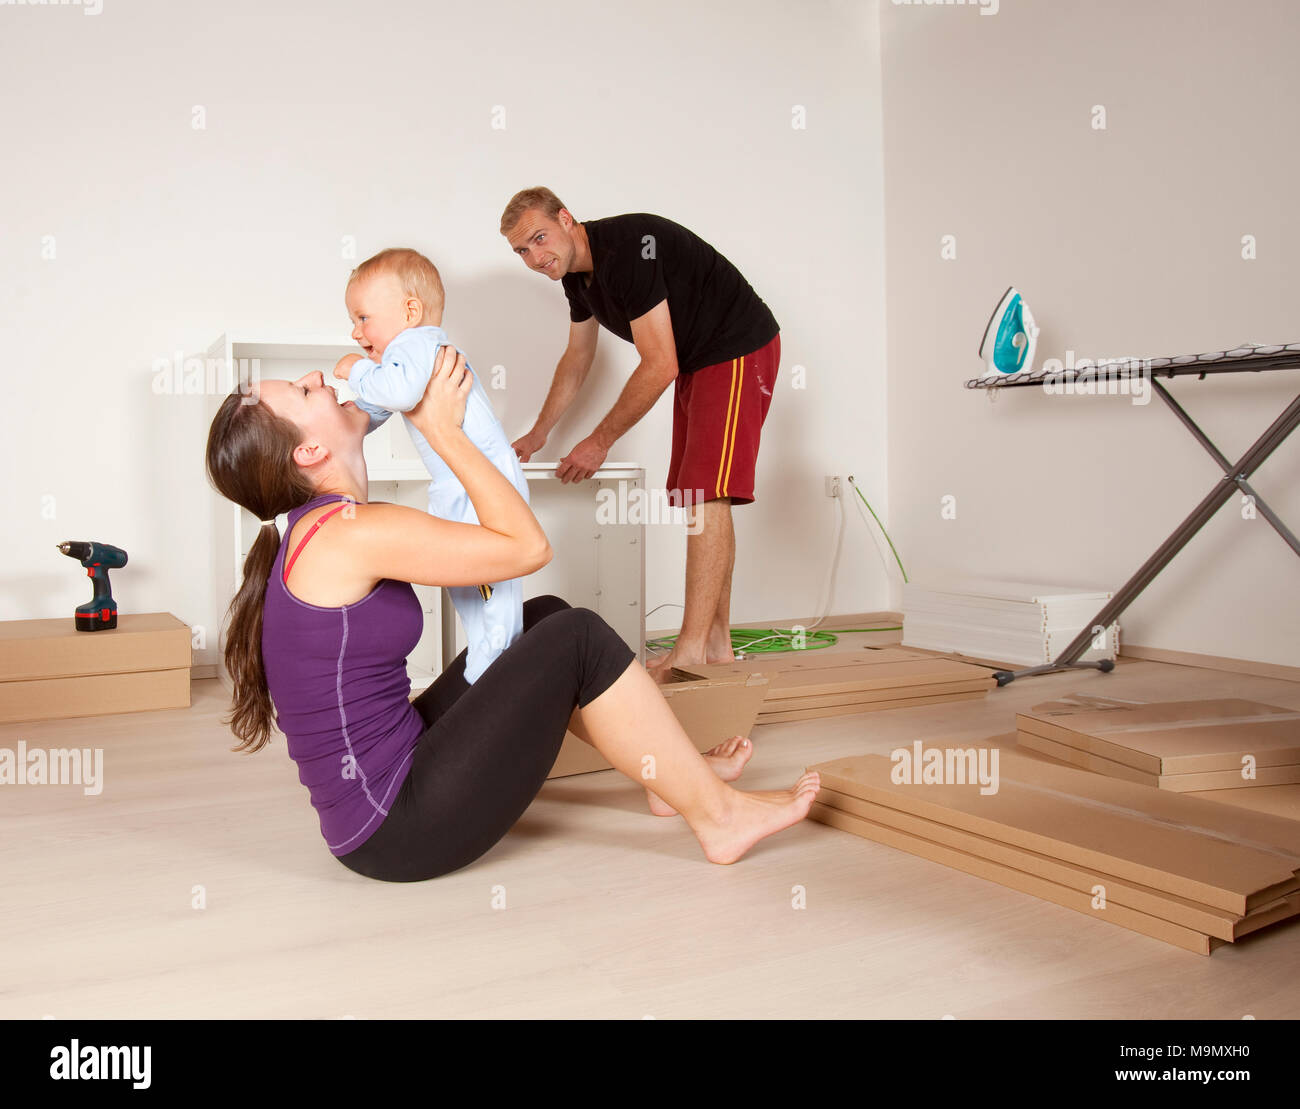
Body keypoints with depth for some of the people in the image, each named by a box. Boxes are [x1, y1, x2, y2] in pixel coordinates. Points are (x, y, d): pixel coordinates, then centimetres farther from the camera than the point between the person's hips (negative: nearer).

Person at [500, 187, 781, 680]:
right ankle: (717, 645, 11)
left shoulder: (629, 248, -25)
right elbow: (577, 360, 20)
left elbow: (660, 366, -26)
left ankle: (690, 649, -19)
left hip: (737, 350, -10)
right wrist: (537, 435, 24)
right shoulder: (576, 271, 5)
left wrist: (601, 441, -18)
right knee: (697, 501, 7)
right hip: (696, 363, 10)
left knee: (707, 496, -18)